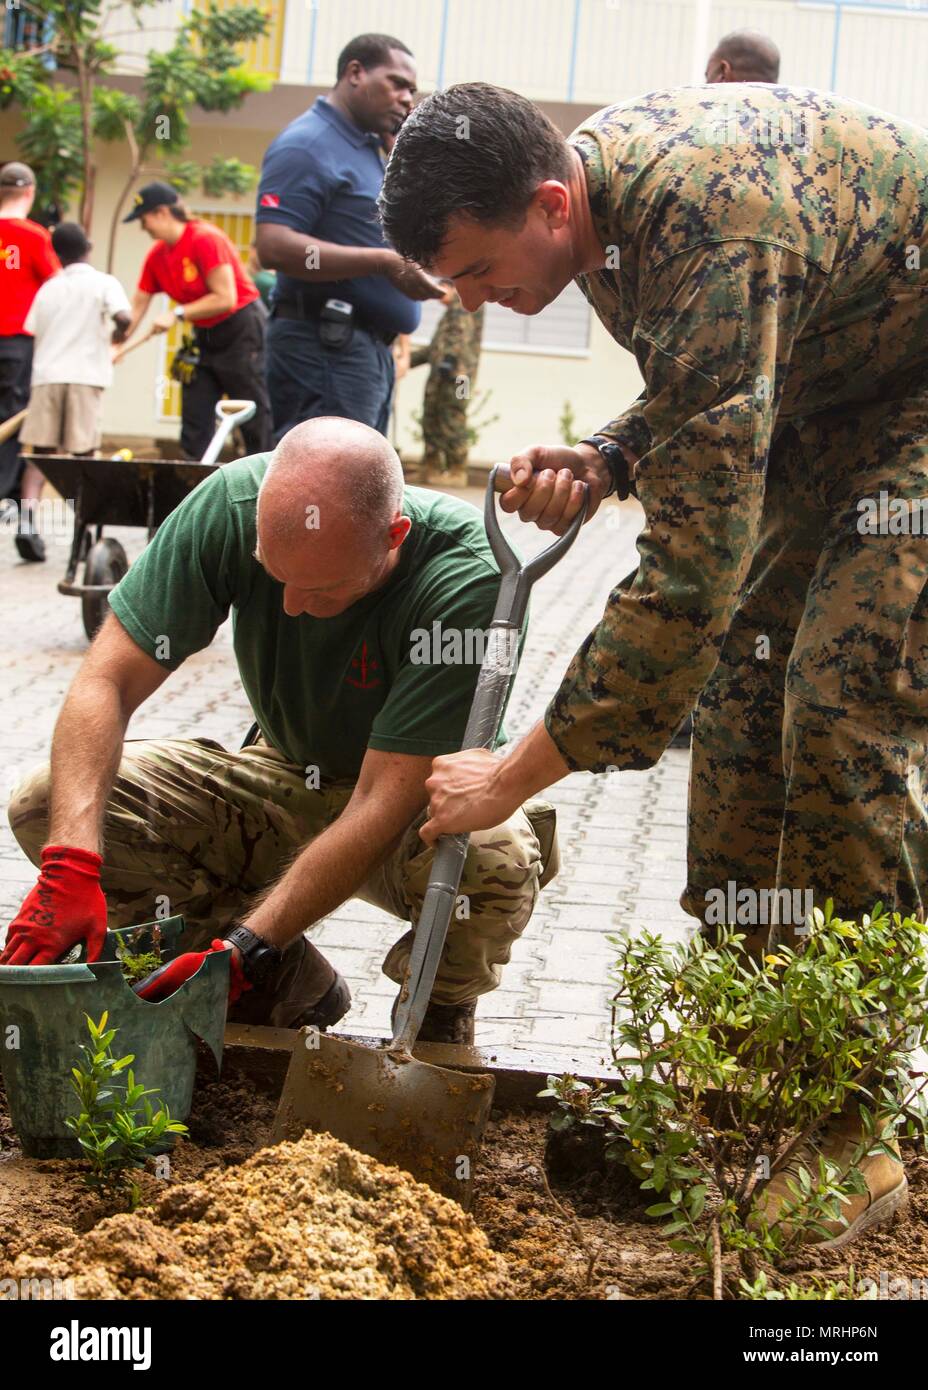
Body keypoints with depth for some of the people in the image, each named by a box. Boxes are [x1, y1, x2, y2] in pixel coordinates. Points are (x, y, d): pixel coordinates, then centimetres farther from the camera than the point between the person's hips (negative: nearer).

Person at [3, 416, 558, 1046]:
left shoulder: (470, 577, -32)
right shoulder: (233, 503, -24)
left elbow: (384, 800, -33)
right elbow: (106, 683, -23)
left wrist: (246, 946, -40)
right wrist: (72, 862, -38)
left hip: (422, 797, -4)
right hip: (290, 775, 4)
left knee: (494, 862, -40)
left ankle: (440, 1011, -2)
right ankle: (293, 992, -1)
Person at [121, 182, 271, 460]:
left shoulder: (206, 239, -20)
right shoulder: (157, 256, 3)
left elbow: (225, 298, -24)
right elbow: (137, 306, 6)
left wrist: (177, 314, -22)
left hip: (243, 331, -8)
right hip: (205, 337, 8)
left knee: (257, 421, -6)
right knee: (194, 422, 4)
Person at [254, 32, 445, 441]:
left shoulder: (365, 147, 20)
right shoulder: (307, 144, -10)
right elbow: (273, 245, -22)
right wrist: (384, 262, -24)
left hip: (367, 347, 10)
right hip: (325, 347, -10)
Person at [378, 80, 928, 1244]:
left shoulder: (715, 233, -37)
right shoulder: (596, 181, -6)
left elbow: (695, 561, -38)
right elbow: (700, 393, 9)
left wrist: (521, 770, -34)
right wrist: (604, 459, -14)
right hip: (826, 388, 10)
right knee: (738, 685, 4)